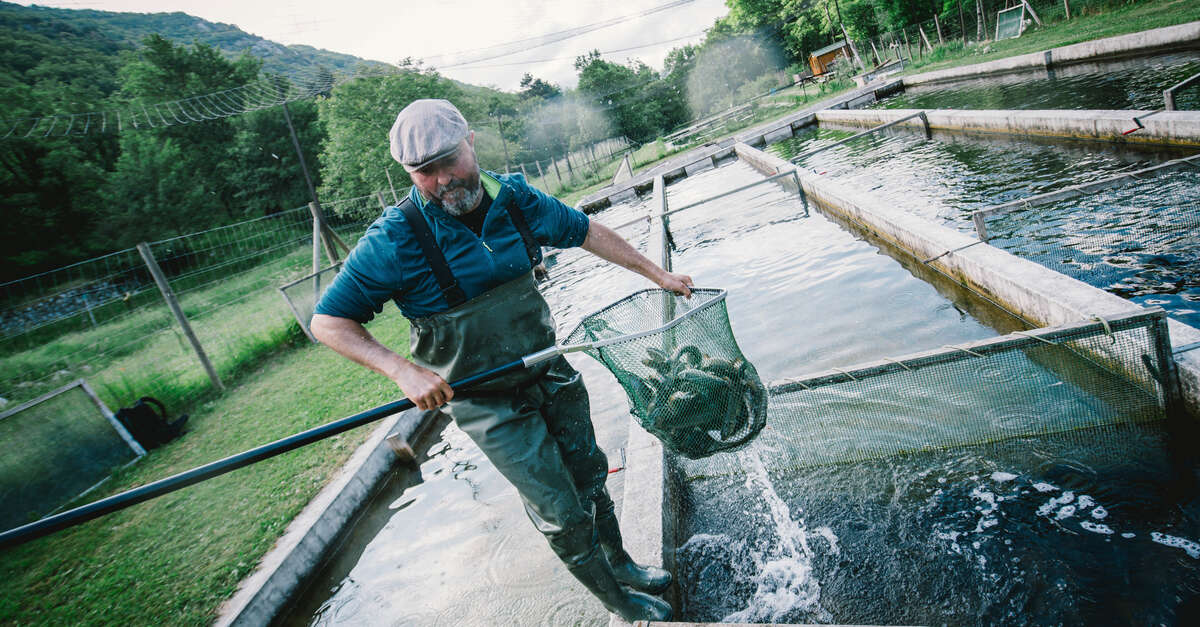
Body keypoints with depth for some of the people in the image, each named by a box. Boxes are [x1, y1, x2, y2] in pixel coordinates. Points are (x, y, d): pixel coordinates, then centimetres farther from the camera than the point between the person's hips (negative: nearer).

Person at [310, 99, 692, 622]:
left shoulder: (513, 197, -7)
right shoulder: (396, 238, -20)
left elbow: (586, 232, 6)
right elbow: (328, 321, -14)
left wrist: (657, 274, 8)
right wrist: (404, 370, -28)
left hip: (548, 371, 5)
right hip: (487, 401, -5)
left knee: (589, 473, 21)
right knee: (560, 511, 4)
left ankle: (619, 563, 49)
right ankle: (616, 599, 34)